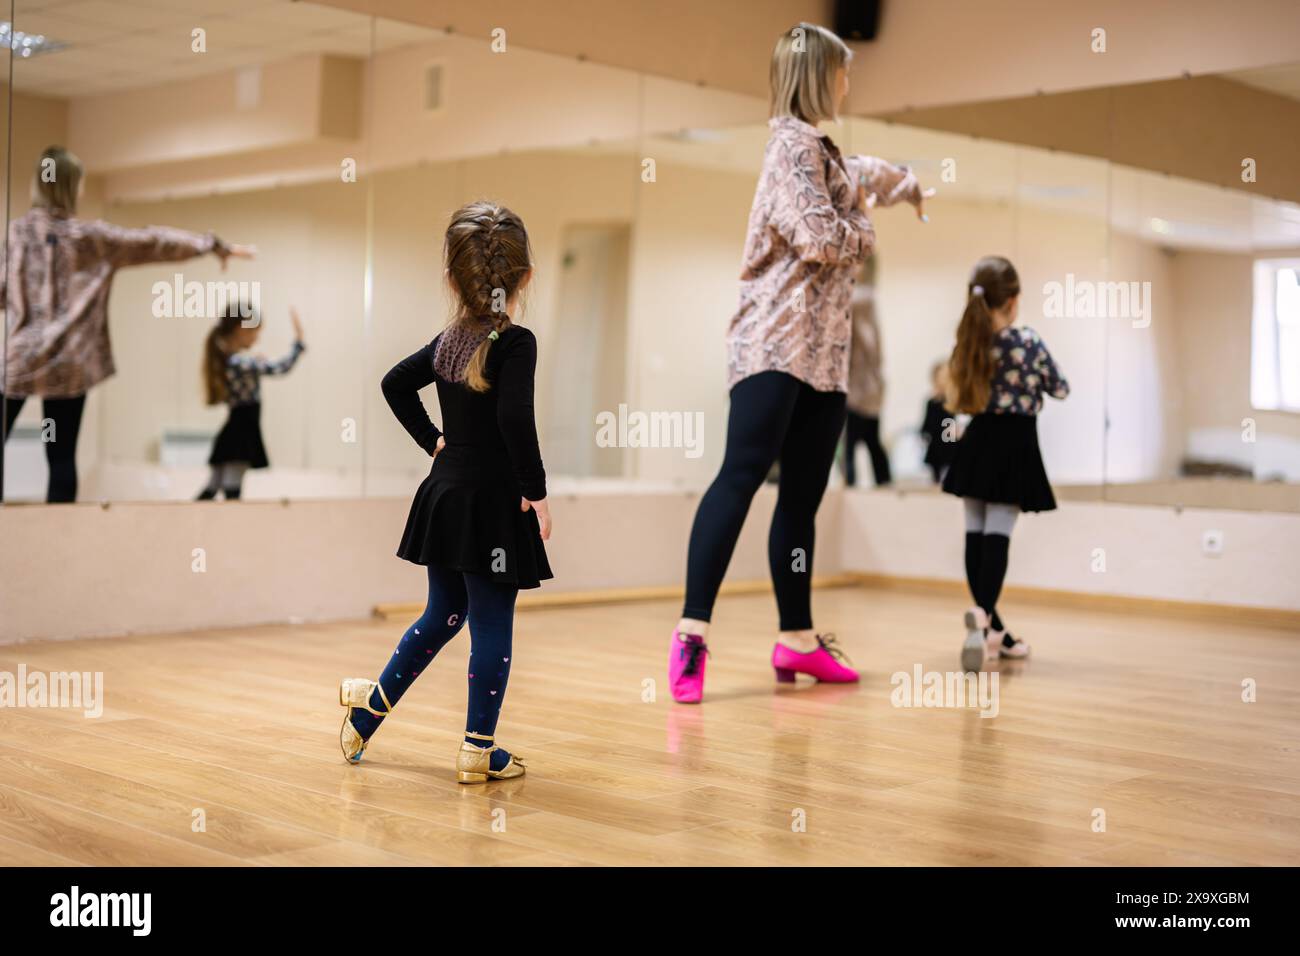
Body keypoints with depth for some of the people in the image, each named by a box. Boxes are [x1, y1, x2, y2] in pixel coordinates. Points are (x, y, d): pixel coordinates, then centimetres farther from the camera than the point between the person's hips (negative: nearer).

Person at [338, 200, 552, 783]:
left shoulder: (449, 340, 6)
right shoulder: (514, 343, -16)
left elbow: (396, 383, 17)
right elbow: (515, 419, -28)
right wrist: (535, 491, -20)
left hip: (445, 494, 7)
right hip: (490, 502, -7)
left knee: (442, 615, 22)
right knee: (491, 631, 2)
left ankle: (370, 706, 31)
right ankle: (479, 750, 8)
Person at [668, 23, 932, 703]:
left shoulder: (825, 152, 23)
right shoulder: (793, 143, -6)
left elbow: (862, 176, 47)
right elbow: (819, 238, -18)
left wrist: (907, 185, 62)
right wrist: (863, 234, 1)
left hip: (824, 353, 10)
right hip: (777, 343, -10)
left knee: (803, 494, 9)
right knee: (742, 473, -19)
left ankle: (797, 639, 14)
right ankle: (692, 630, -24)